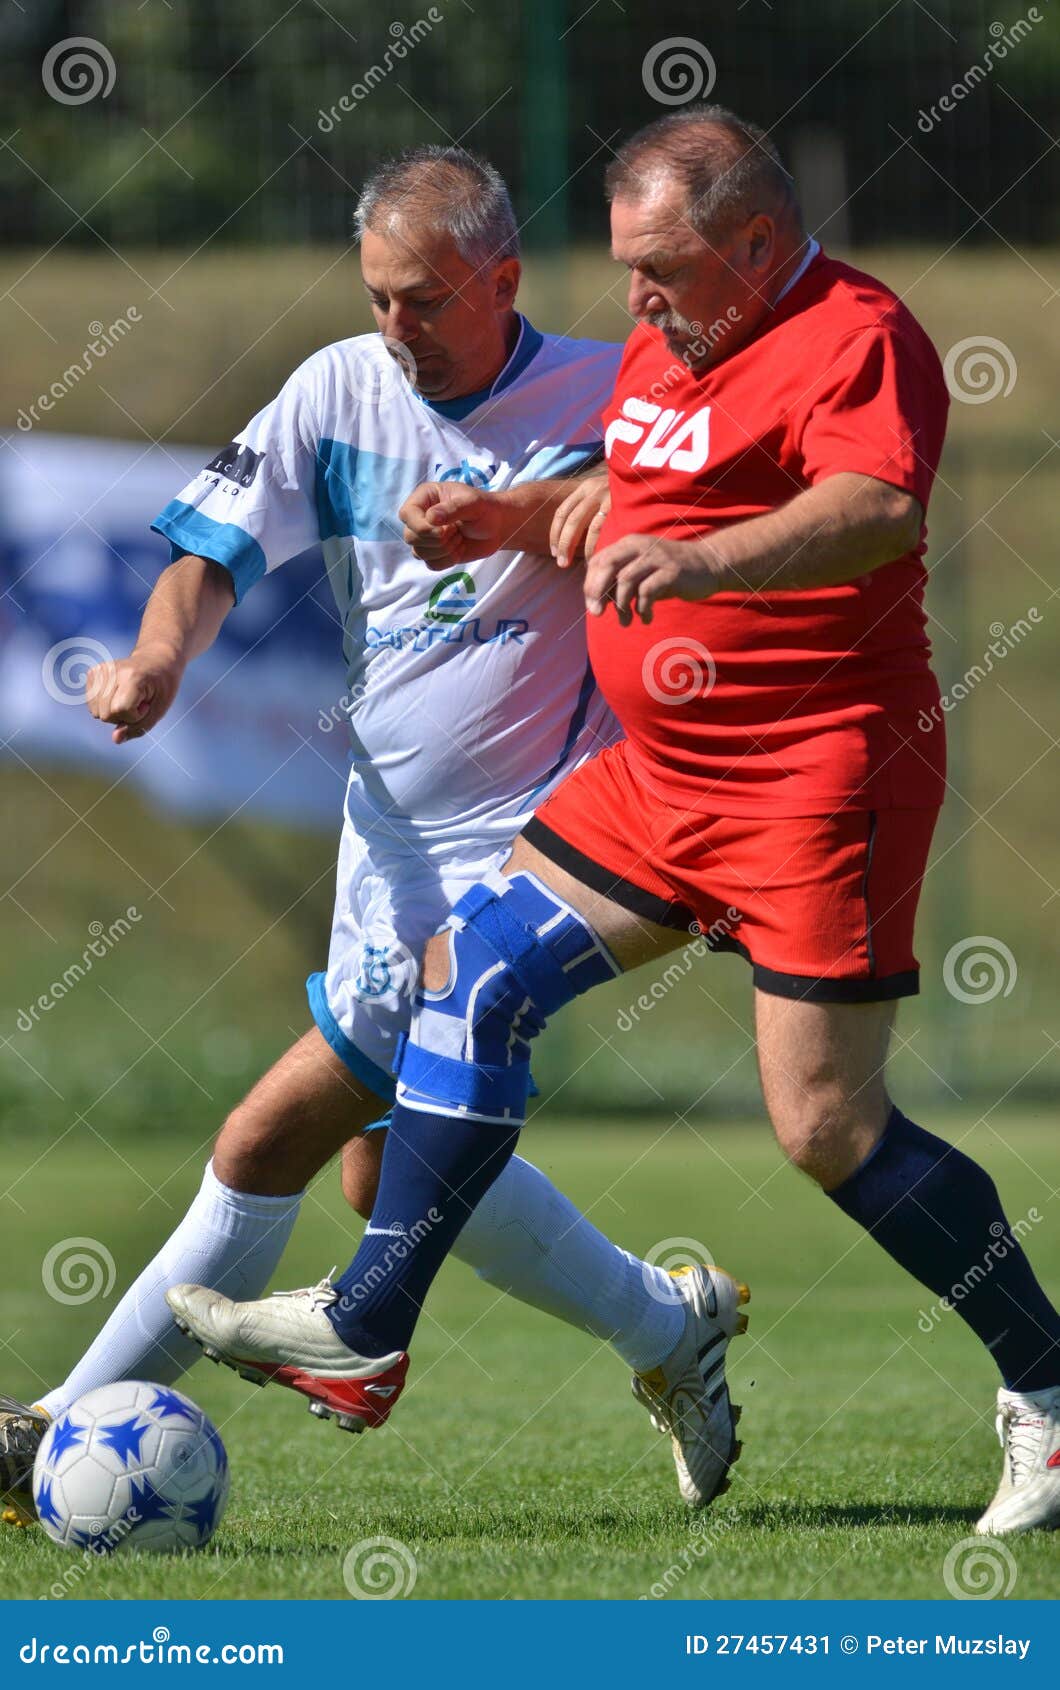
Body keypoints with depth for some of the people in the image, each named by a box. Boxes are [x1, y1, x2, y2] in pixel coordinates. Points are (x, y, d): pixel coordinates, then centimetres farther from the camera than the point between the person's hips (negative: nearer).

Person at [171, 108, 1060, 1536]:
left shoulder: (854, 339, -17)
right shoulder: (665, 346, 13)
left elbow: (879, 509, -37)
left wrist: (704, 559, -52)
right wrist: (508, 520, 14)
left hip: (820, 778, -9)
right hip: (661, 774, 9)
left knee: (828, 1128, -10)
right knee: (471, 970, 5)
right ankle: (367, 1327, 11)